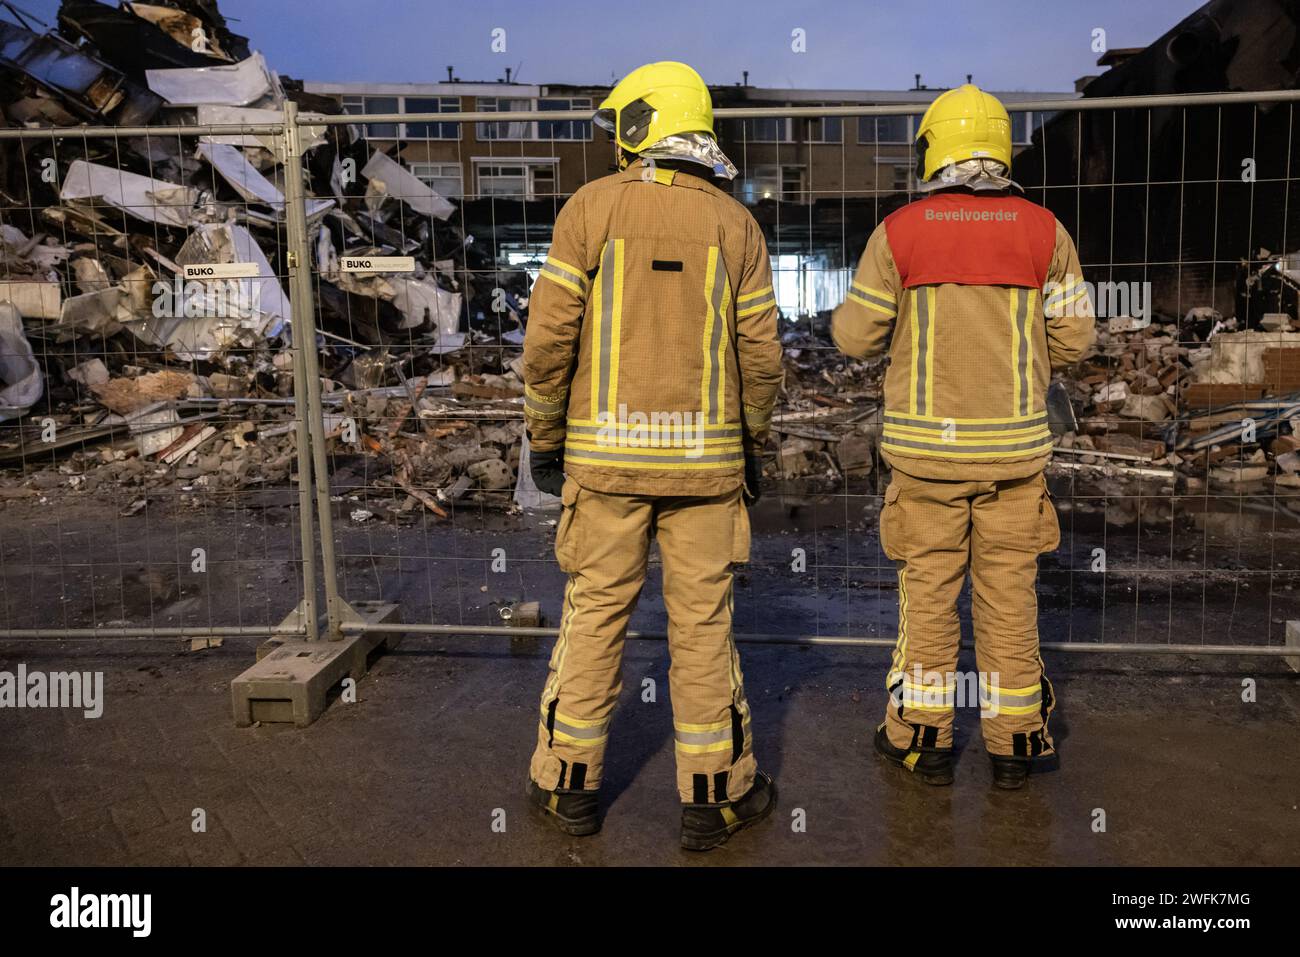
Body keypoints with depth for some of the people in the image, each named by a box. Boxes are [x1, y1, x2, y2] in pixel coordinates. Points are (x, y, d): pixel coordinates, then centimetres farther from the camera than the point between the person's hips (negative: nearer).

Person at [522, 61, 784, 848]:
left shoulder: (590, 209, -2)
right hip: (703, 453, 1)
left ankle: (570, 784, 21)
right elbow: (760, 356, 0)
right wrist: (753, 449, 12)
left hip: (606, 449, -1)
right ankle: (716, 794, 18)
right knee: (702, 622, 8)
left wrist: (544, 441, 3)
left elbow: (551, 338, -7)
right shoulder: (734, 224, 3)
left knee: (596, 614, 10)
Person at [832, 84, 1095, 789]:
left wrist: (844, 313, 19)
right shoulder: (1043, 232, 1)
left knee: (927, 591, 9)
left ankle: (922, 738, 19)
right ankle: (1013, 743, 21)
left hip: (927, 443, -2)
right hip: (1014, 444, 2)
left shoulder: (899, 232, -5)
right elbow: (1073, 338, 2)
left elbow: (856, 336, -3)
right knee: (1008, 594, 11)